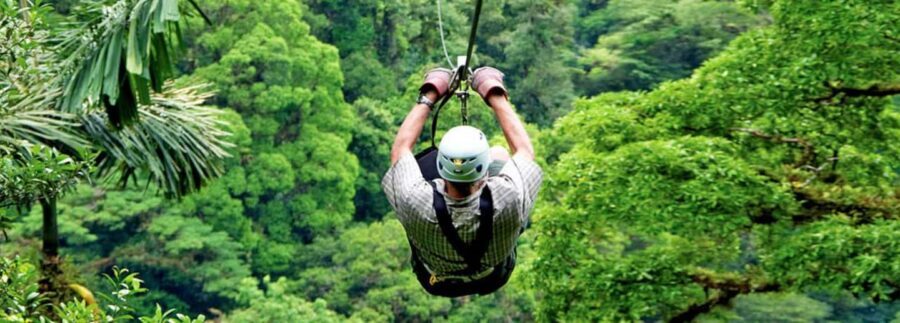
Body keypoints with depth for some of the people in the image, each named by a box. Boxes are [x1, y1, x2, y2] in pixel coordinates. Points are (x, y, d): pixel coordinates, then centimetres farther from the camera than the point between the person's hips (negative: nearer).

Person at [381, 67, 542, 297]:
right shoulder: (510, 201, -44)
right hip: (494, 278, 0)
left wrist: (427, 98, -11)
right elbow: (525, 150, -21)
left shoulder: (414, 203, -43)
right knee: (498, 153, 13)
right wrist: (496, 97, -12)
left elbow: (400, 148, -22)